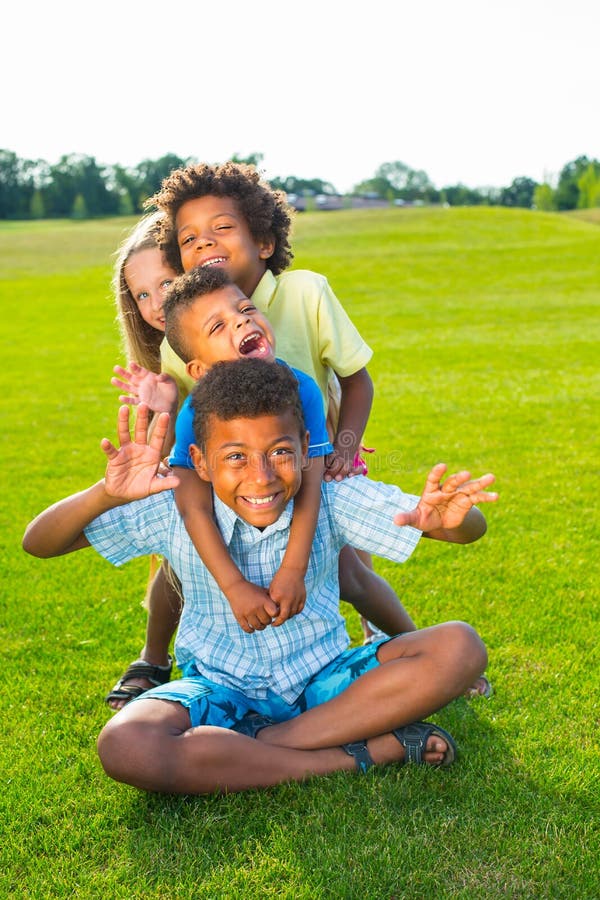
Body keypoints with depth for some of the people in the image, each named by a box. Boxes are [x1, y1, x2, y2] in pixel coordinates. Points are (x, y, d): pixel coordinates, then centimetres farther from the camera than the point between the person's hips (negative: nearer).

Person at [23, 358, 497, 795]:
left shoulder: (331, 501, -16)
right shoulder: (173, 511, -15)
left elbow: (472, 529, -16)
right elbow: (38, 543, -14)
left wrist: (451, 518, -42)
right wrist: (107, 494, -35)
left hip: (323, 683, 1)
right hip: (220, 690, 0)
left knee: (460, 647, -22)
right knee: (125, 747, -33)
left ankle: (265, 743, -21)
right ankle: (373, 750, -24)